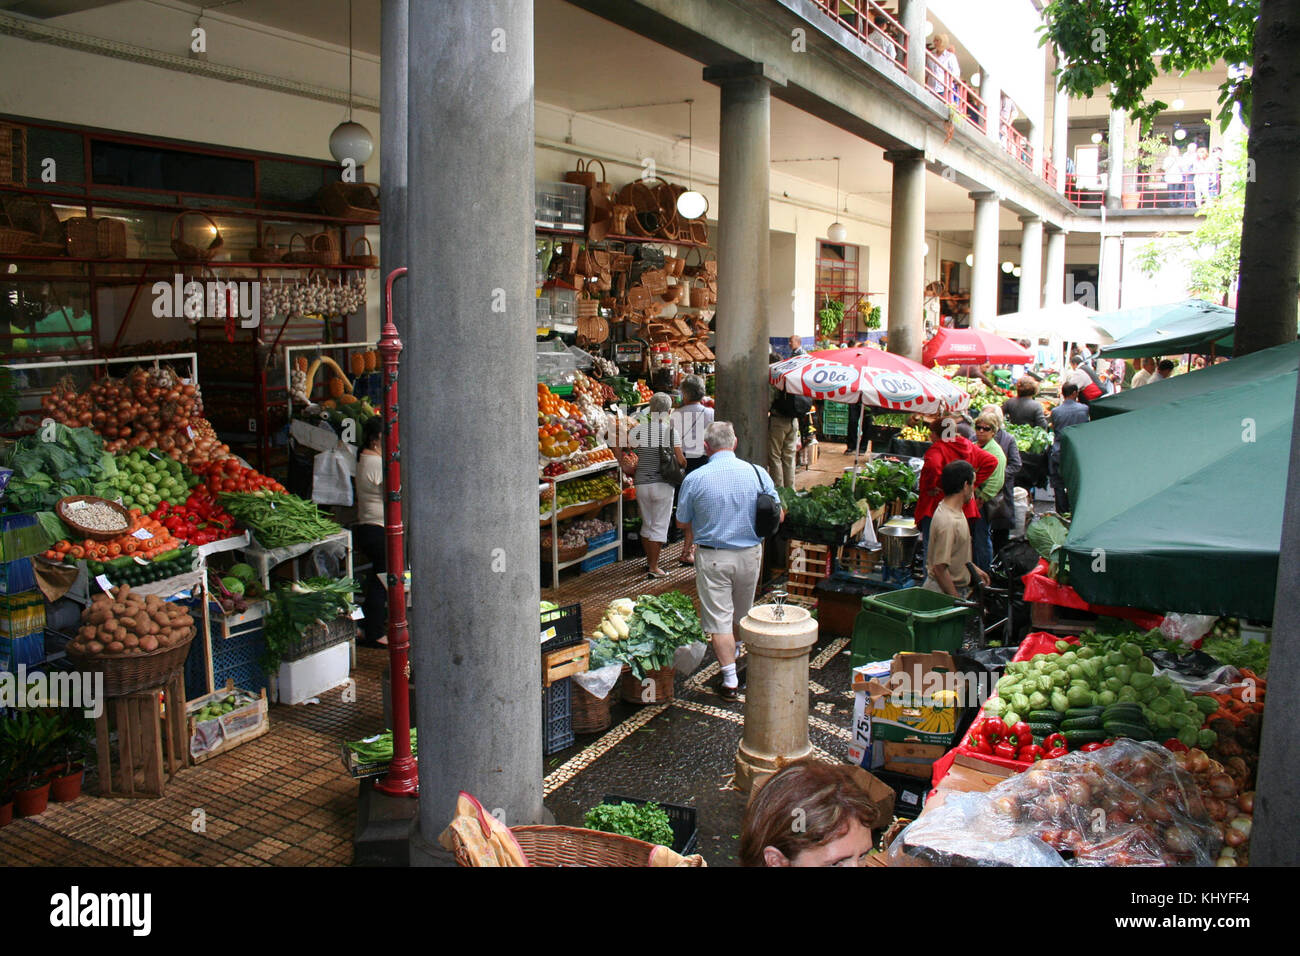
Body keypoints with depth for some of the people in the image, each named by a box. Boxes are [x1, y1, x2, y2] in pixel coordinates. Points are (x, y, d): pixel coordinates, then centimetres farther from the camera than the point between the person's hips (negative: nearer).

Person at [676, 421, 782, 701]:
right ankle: (734, 658, 45)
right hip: (750, 554, 3)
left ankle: (730, 682, 4)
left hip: (712, 557, -3)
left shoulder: (694, 479, -12)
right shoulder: (757, 473, -7)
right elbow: (779, 516, 0)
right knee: (742, 615, 23)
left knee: (719, 619, 4)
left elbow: (682, 522, -1)